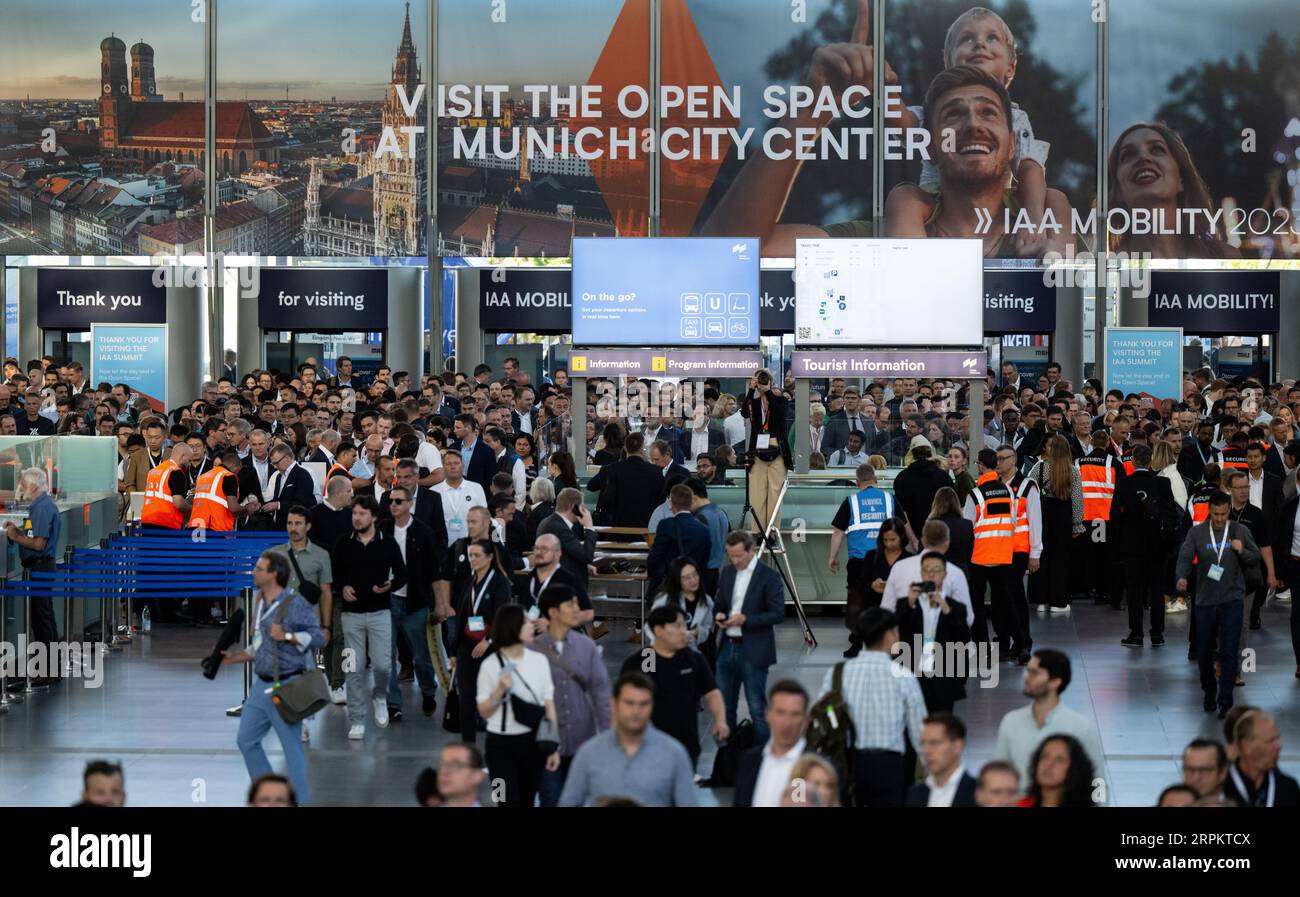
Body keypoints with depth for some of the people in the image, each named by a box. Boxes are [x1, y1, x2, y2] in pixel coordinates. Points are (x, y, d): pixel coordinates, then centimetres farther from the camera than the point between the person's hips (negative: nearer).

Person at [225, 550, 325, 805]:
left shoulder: (295, 604, -15)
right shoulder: (261, 603, 11)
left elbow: (318, 638, -18)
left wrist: (287, 636, -26)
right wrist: (240, 656, 13)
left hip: (285, 687, -9)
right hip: (262, 685, 9)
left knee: (292, 746, -2)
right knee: (246, 740, 11)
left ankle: (300, 802, 7)